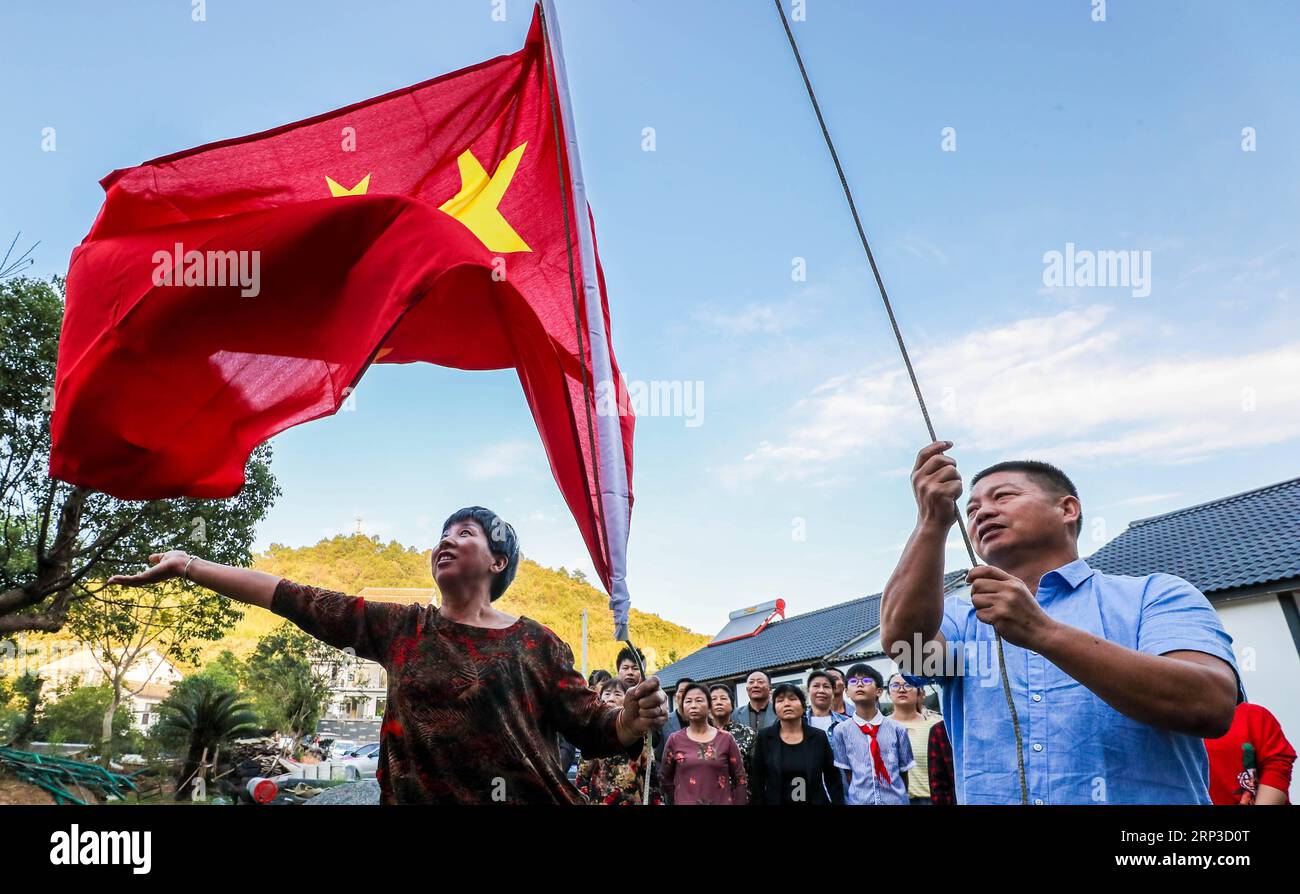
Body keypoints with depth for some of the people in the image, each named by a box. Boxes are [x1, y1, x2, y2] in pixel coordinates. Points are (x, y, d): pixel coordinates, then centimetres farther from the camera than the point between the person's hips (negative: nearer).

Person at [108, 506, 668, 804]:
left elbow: (592, 733, -2)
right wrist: (186, 565, 4)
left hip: (528, 798, -2)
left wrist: (634, 719, -24)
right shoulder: (402, 629, 5)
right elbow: (294, 599, 5)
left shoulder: (536, 644, -1)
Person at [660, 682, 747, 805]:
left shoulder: (726, 739, -5)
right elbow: (665, 778, 6)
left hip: (722, 802, 0)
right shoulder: (674, 740, -4)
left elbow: (740, 780, -1)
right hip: (685, 802, 0)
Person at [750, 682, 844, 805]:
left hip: (816, 801, 1)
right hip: (775, 801, 0)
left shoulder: (819, 737, -4)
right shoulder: (765, 737, -5)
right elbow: (757, 781, -3)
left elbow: (833, 780, 0)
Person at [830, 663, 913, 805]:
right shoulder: (841, 731, -4)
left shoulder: (897, 729, -2)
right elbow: (845, 774, 0)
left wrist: (901, 798, 12)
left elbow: (904, 771, 8)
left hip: (896, 800, 1)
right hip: (858, 801, -1)